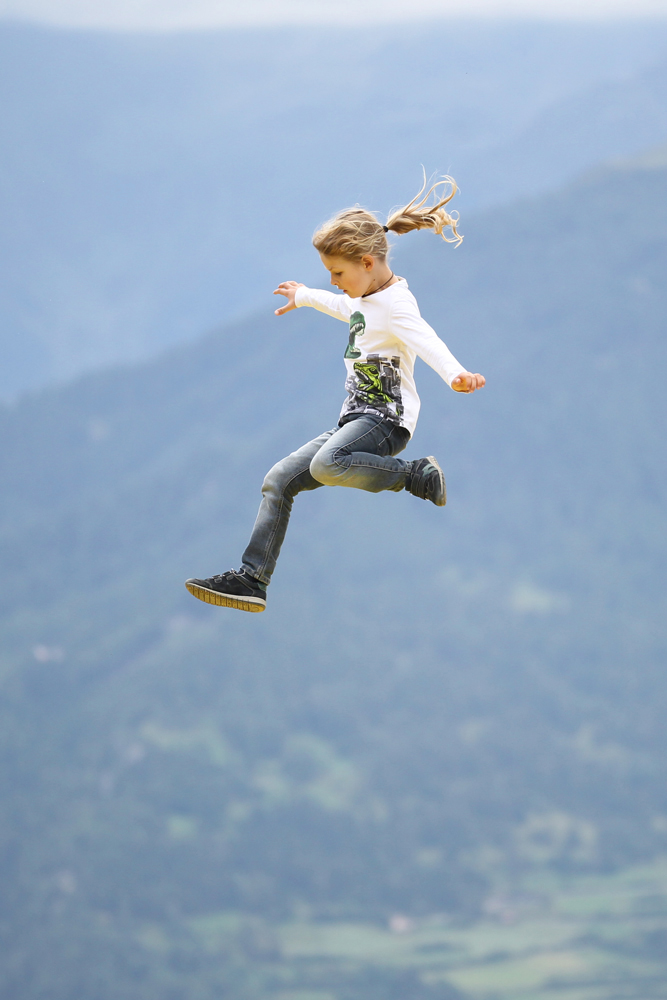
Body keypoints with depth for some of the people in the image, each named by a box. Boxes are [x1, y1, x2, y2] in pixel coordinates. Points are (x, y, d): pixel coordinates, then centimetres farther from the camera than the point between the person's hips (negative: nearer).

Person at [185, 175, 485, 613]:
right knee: (279, 479, 6)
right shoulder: (368, 299, 13)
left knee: (327, 465, -38)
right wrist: (306, 296, 57)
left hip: (386, 420, -10)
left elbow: (426, 340, -38)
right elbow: (349, 309, 39)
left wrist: (455, 374, -58)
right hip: (358, 418, 10)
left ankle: (417, 476, -21)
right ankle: (251, 579, 8)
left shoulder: (396, 306, -17)